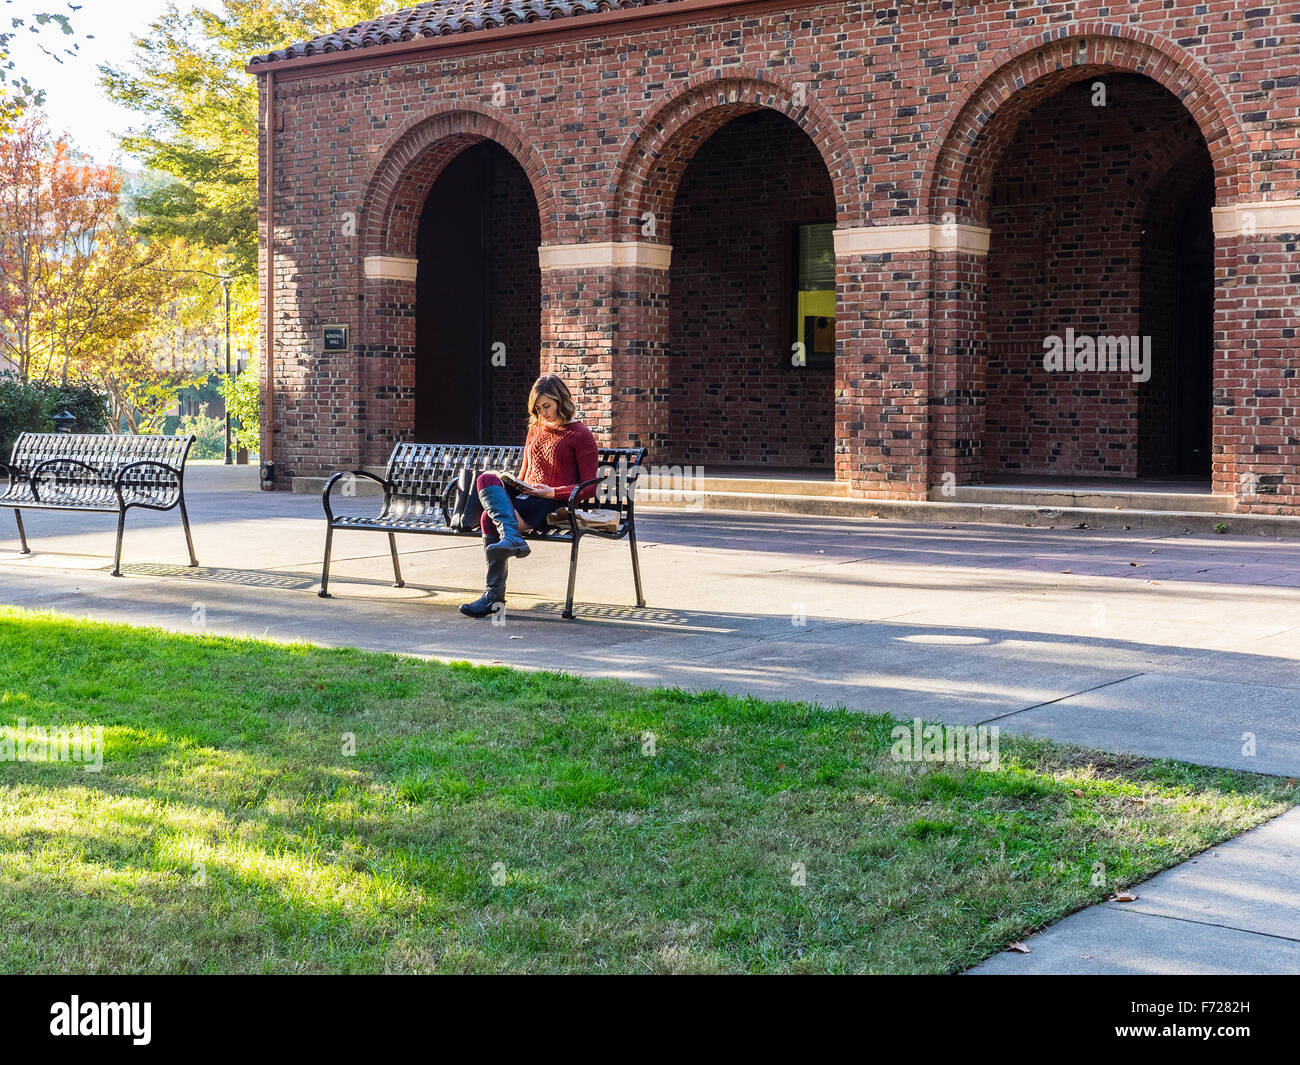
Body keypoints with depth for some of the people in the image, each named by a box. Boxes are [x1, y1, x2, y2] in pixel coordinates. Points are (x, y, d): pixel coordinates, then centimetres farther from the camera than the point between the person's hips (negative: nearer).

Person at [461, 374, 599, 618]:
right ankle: (511, 538, -44)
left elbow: (589, 488, -2)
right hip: (524, 498, 7)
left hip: (553, 505, -7)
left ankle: (495, 595, -32)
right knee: (487, 478, -27)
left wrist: (552, 492, -14)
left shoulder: (581, 435, 3)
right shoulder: (536, 429, 24)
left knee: (490, 518, -30)